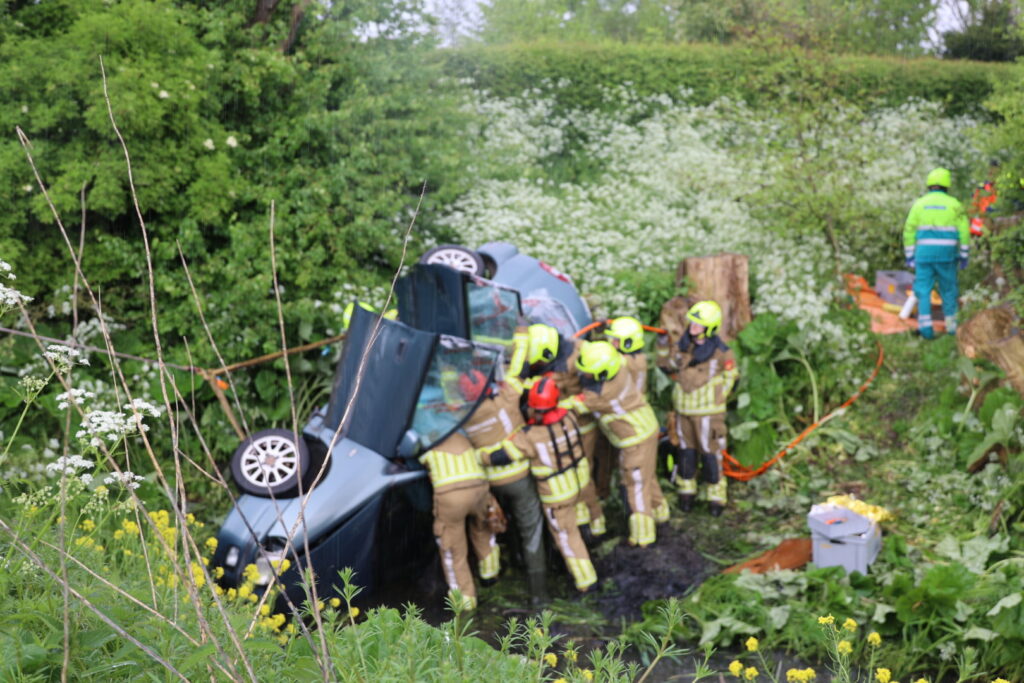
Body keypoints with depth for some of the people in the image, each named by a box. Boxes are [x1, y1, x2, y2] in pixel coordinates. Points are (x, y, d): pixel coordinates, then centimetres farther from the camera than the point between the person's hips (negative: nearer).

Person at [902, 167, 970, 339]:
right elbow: (964, 231, 0)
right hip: (947, 253, 0)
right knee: (948, 288, 13)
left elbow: (909, 231, 2)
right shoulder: (954, 204, 3)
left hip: (924, 252, 0)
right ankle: (951, 324, 19)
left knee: (923, 290, 1)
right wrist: (964, 256, 7)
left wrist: (909, 257, 7)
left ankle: (925, 327, -10)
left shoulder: (919, 204, 5)